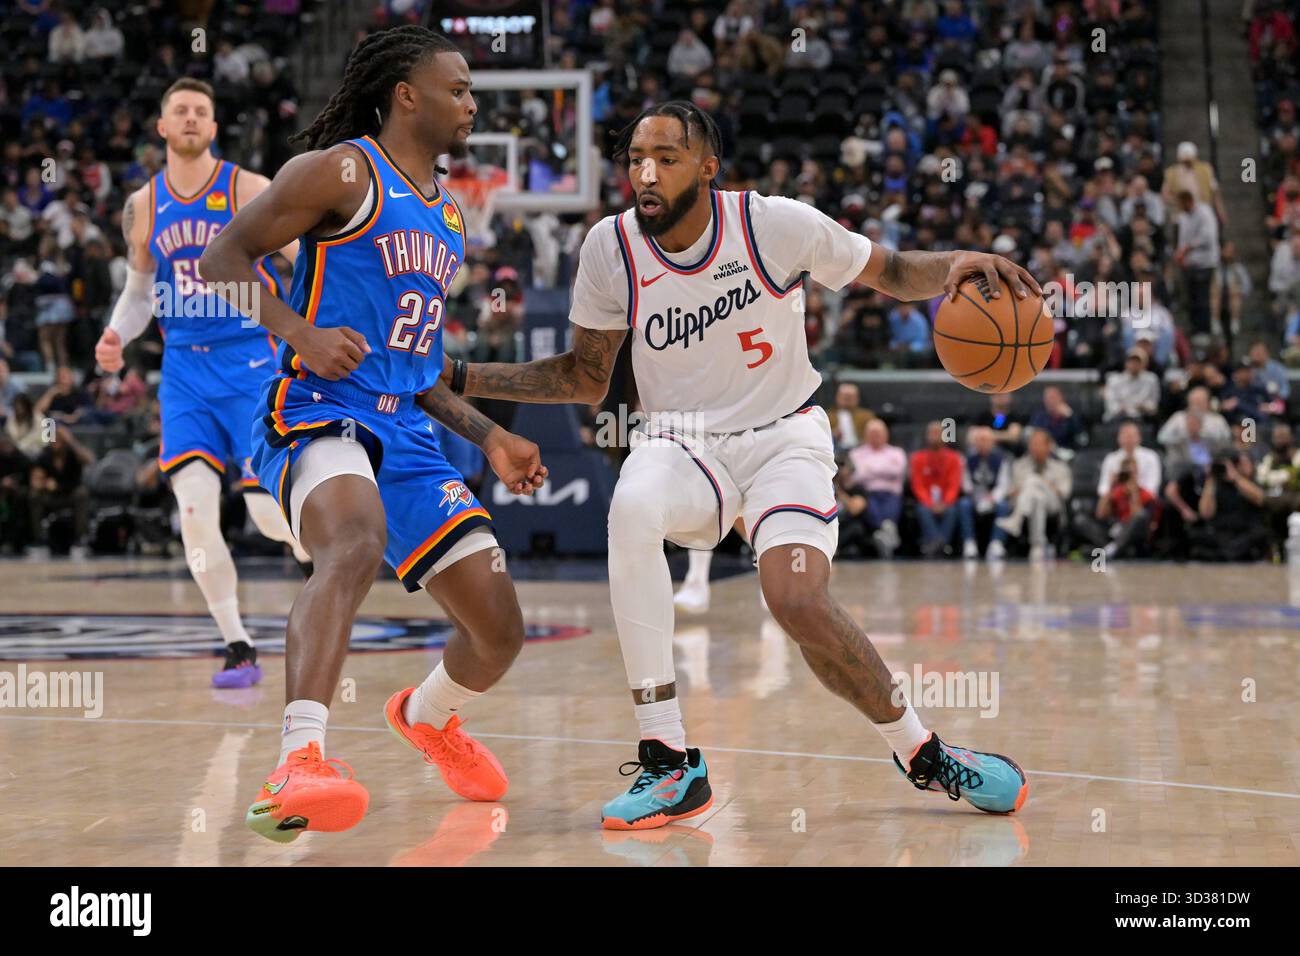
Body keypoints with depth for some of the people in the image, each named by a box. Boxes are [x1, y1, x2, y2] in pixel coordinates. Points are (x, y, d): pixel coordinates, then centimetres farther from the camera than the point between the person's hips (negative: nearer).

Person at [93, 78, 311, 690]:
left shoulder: (250, 192, -4)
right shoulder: (143, 207, 8)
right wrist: (116, 336, 2)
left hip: (251, 363, -3)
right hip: (184, 369, 3)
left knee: (268, 509, -9)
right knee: (194, 506, -12)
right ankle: (238, 648, 0)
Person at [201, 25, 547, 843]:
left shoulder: (446, 215, 22)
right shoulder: (342, 171, -2)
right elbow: (223, 258, -7)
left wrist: (489, 437, 21)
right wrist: (301, 335, -22)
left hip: (407, 433, 8)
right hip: (317, 410, -8)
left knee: (501, 629, 8)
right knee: (357, 542, -40)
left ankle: (429, 717, 42)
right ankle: (300, 762, -50)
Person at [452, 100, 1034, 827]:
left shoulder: (775, 224, -14)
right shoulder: (611, 248, -8)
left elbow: (890, 273, 1)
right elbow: (586, 378, 5)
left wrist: (953, 266, -21)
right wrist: (461, 378, -4)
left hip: (784, 434, -2)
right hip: (682, 442, 2)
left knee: (798, 600, -27)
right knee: (632, 509, -34)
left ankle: (924, 754, 1)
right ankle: (669, 763, -27)